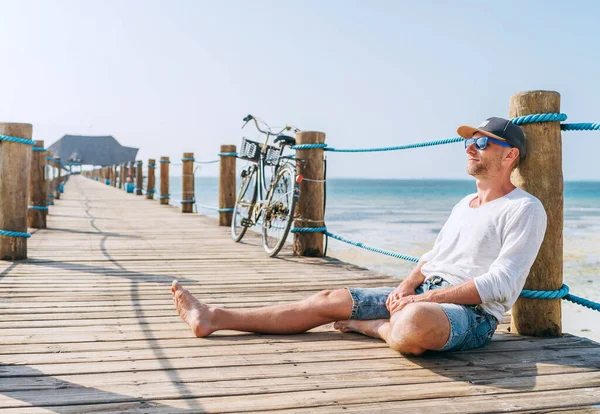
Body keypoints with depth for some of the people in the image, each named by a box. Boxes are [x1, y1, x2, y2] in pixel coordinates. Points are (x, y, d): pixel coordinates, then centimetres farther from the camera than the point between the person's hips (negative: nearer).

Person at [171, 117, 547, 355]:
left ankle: (366, 326, -7)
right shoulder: (464, 205, 22)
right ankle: (213, 318, 4)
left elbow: (500, 284, -16)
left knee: (413, 325, -43)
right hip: (424, 295, 8)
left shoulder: (525, 209, -6)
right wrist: (406, 287, 0)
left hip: (473, 312, -8)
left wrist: (423, 298, -19)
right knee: (327, 301, 1)